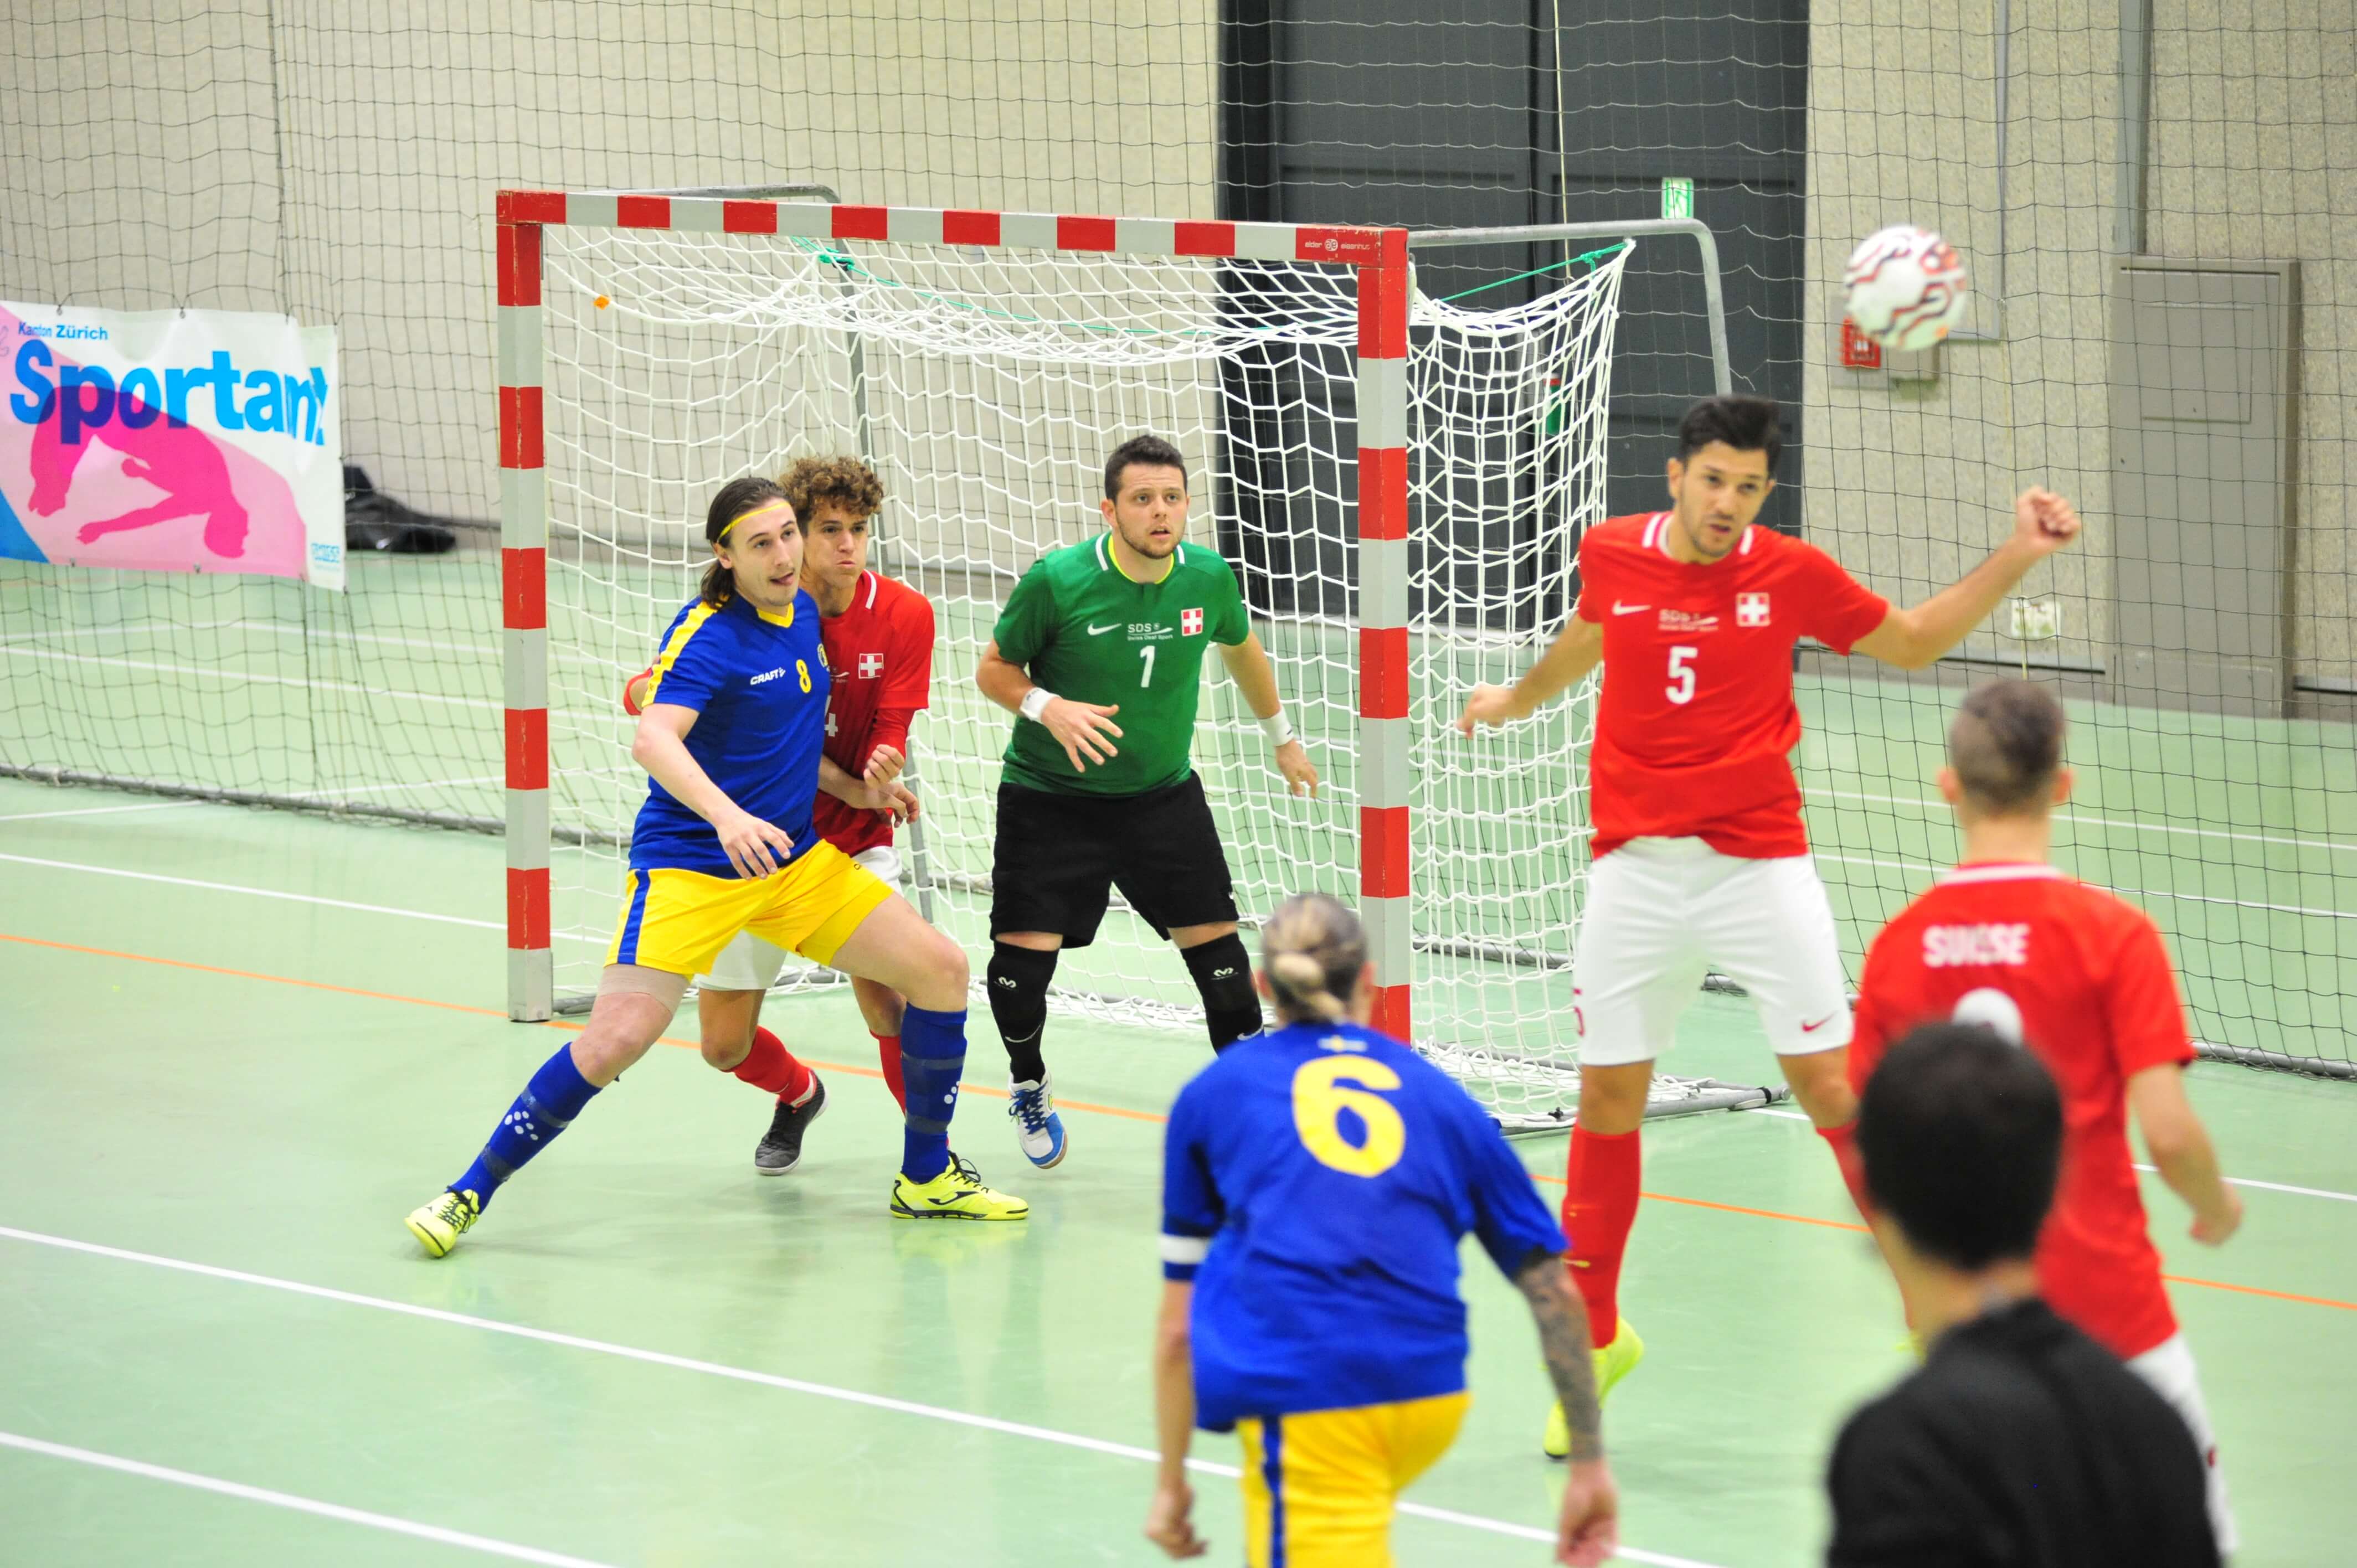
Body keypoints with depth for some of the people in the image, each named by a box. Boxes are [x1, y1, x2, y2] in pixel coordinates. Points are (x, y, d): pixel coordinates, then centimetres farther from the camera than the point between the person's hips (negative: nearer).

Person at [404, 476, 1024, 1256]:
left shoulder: (803, 613, 6)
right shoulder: (710, 635, -18)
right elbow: (653, 740, -34)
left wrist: (855, 790, 13)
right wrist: (726, 816, -48)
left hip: (795, 861, 8)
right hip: (688, 864, -8)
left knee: (940, 968, 3)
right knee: (617, 1038, -21)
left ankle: (926, 1178, 18)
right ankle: (469, 1195, -7)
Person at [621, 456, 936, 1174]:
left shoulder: (903, 615, -11)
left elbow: (890, 733, -13)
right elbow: (642, 693, -10)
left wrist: (882, 771, -36)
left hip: (854, 837, -1)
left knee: (881, 995, -24)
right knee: (724, 1045, 4)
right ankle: (800, 1094, 39)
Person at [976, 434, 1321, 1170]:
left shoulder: (1208, 577, -8)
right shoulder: (1056, 582, -19)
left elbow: (1241, 647, 15)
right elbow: (994, 668, -6)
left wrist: (1282, 735, 26)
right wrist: (1048, 708, -26)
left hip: (1163, 793, 3)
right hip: (1050, 797, -3)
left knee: (1216, 943, -5)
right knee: (1022, 957, -9)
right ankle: (1029, 1084, 22)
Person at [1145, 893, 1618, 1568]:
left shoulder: (1213, 1093, 18)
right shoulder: (1438, 1095, 21)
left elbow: (1178, 1329, 18)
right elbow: (1554, 1292, 17)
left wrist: (1172, 1483, 28)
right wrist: (1590, 1466, 22)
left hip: (1304, 1402, -4)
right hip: (1434, 1399, 4)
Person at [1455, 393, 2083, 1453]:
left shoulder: (1792, 575, -4)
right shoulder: (1611, 554, 1)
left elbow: (1912, 642, 10)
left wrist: (2015, 558, 0)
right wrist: (1517, 697, 34)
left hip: (1760, 865, -2)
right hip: (1635, 873, 2)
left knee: (1834, 1086, -7)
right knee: (1607, 1098, 5)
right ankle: (1595, 1334, 22)